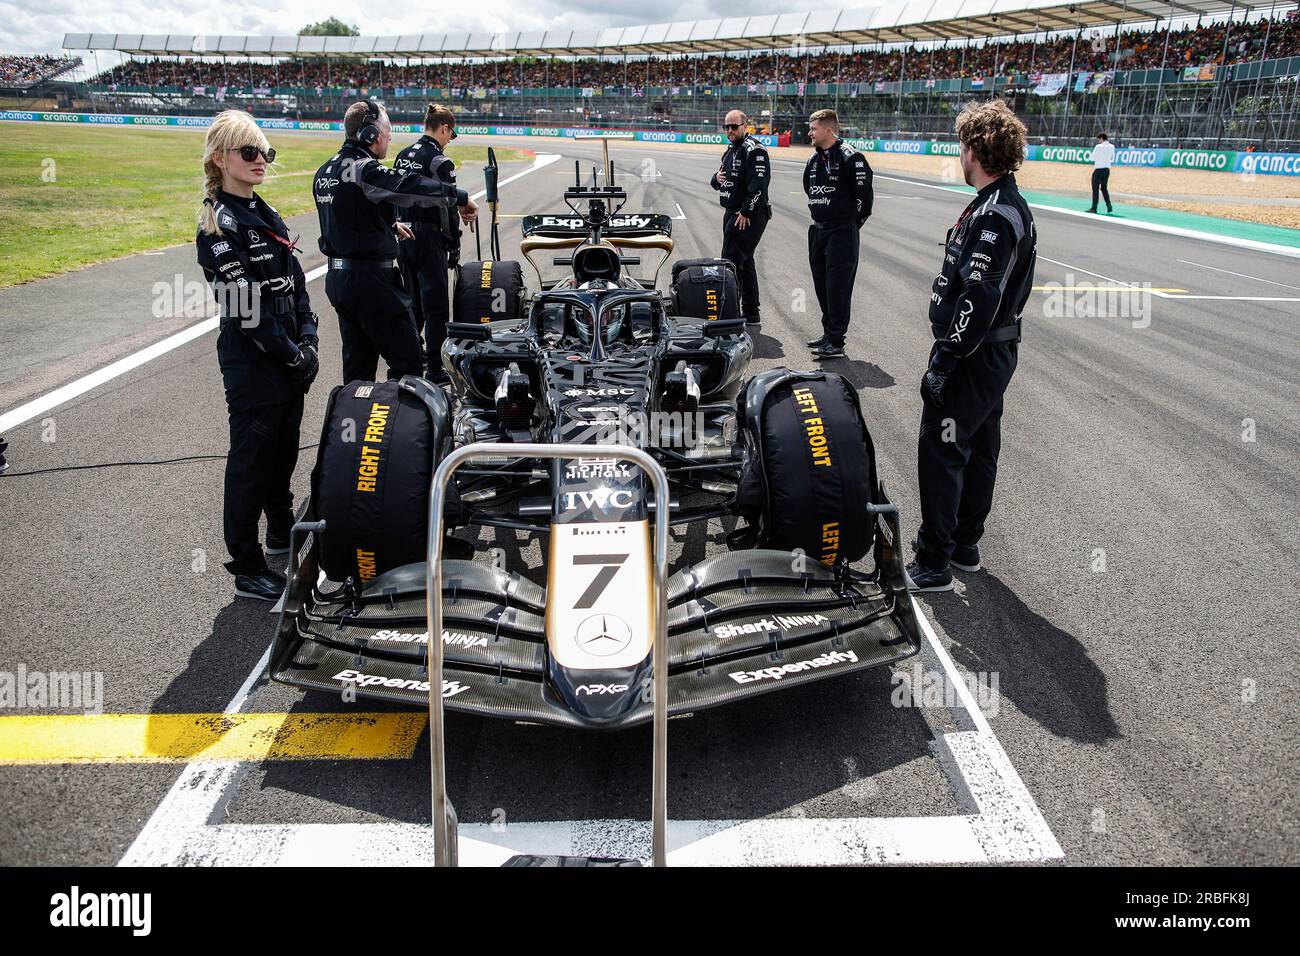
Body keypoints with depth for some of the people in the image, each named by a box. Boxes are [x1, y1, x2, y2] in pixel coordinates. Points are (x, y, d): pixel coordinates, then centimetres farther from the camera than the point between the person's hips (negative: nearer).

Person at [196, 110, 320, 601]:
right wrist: (294, 356, -15)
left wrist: (308, 339, -2)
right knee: (251, 459, 1)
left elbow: (296, 284, 11)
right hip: (251, 363, -8)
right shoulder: (219, 226, -15)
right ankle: (247, 568, 12)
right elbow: (247, 307, -20)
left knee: (284, 450, 20)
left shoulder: (265, 215, 12)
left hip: (288, 358, 8)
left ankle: (282, 531, 40)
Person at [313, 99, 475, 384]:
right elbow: (414, 187, -26)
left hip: (337, 278, 10)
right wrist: (461, 197, -17)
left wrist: (390, 225, 32)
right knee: (408, 360, -4)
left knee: (357, 366, 15)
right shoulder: (366, 170, -17)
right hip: (370, 280, -10)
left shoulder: (325, 171, 13)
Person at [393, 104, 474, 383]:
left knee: (413, 300, 21)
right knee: (435, 305, -2)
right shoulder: (440, 162, -13)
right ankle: (434, 369, -1)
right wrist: (454, 247, -9)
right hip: (428, 237, -8)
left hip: (403, 234, 8)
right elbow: (449, 208, -15)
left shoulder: (403, 156, 11)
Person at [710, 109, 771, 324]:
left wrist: (746, 213, -22)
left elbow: (758, 185, -22)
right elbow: (718, 182, 26)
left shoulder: (754, 150, -13)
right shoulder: (732, 150, 18)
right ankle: (750, 314, 21)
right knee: (745, 262, 14)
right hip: (732, 212, 10)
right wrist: (717, 179, 2)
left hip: (748, 216, -10)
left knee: (731, 262, -13)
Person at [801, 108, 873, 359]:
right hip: (818, 230, 8)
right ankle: (829, 332, 25)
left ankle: (836, 342, -5)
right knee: (821, 284, 13)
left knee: (838, 286, -7)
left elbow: (864, 193, -13)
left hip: (842, 232, -8)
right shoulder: (814, 158, 11)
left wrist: (852, 222, -5)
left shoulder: (850, 157, -13)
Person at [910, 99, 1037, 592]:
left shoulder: (994, 215, -21)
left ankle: (934, 565, 2)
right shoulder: (1008, 206, 12)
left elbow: (978, 299, -26)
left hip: (972, 356, -11)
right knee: (978, 449, 18)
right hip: (993, 352, 11)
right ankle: (964, 545, 32)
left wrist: (943, 362, -22)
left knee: (940, 453, -5)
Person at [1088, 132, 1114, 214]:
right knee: (1104, 188, 17)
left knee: (1095, 189, 0)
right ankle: (1109, 206, 5)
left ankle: (1094, 208, -2)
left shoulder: (1098, 147, -12)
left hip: (1098, 169, -6)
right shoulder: (1112, 147, 6)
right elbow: (1112, 159, 13)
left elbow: (1092, 158, -3)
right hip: (1107, 169, 6)